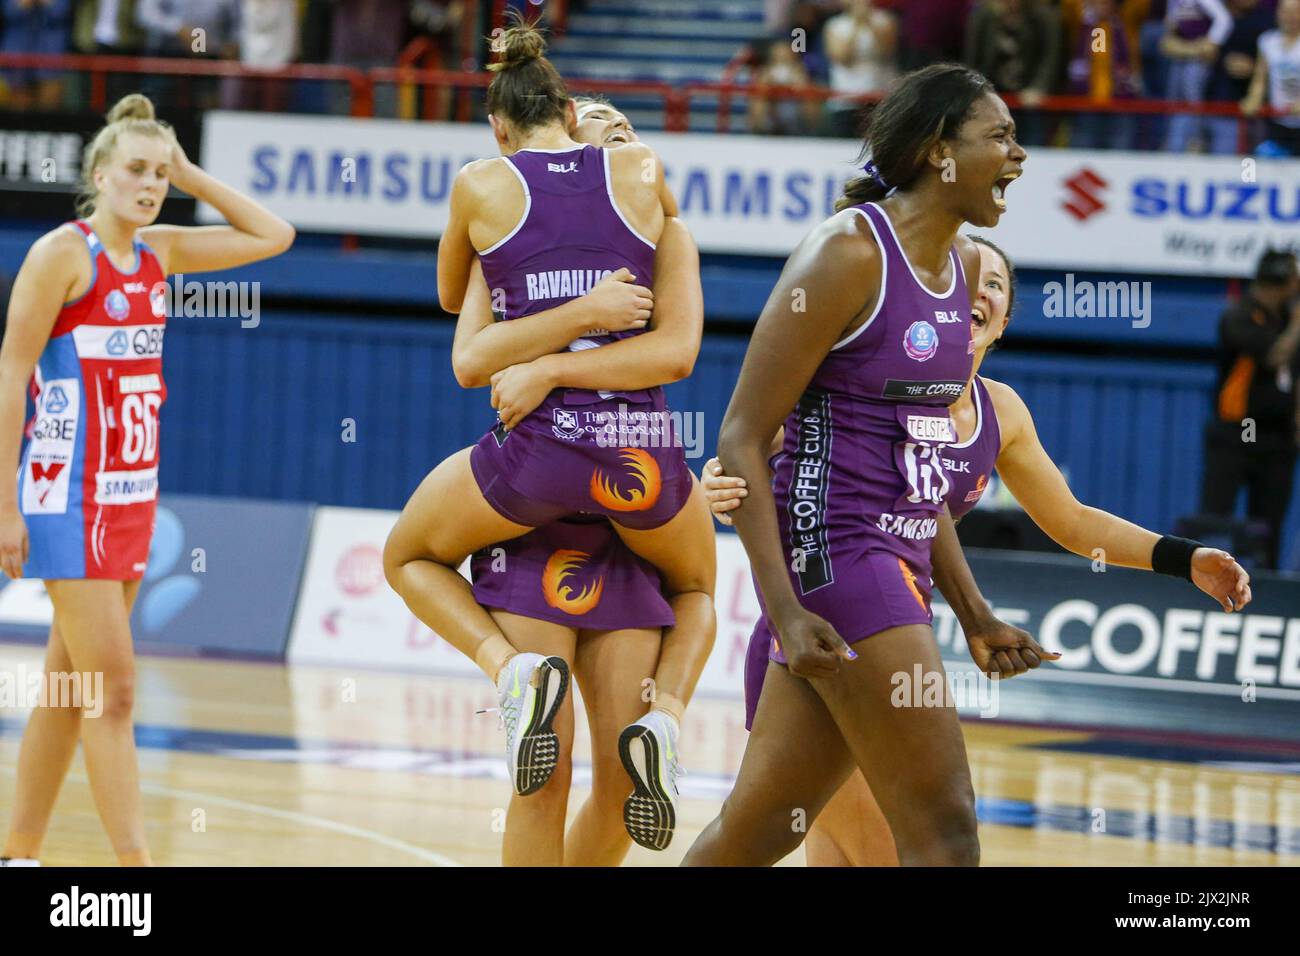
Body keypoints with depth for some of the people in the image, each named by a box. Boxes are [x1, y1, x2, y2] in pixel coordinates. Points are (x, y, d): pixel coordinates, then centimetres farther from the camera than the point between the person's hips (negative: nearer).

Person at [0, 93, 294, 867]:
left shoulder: (159, 252, 9)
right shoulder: (62, 255, -11)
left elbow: (273, 236, 16)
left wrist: (190, 176, 6)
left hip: (133, 497, 7)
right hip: (69, 498, -7)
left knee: (71, 684, 12)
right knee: (115, 689, -10)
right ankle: (134, 861, -11)